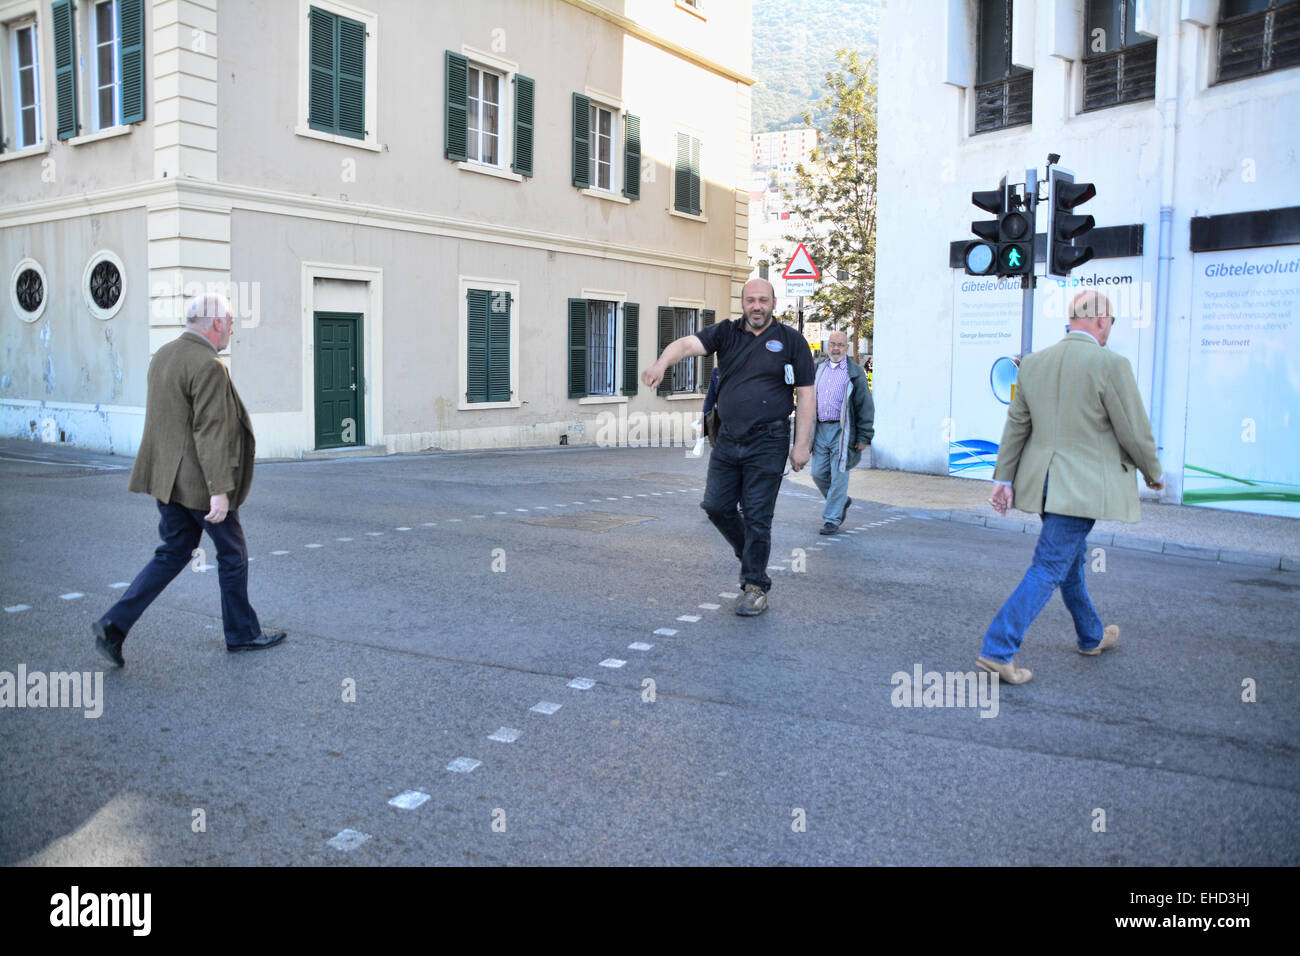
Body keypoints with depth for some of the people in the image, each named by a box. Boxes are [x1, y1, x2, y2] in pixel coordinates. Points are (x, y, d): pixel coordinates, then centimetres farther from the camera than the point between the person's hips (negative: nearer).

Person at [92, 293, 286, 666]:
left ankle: (115, 624, 5)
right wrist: (220, 490, -26)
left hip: (168, 477, 8)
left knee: (173, 553, 15)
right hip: (198, 481, -8)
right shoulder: (208, 367, -19)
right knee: (232, 553, 8)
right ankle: (242, 633, 22)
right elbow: (211, 431, -25)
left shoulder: (163, 355, 10)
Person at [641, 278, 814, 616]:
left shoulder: (790, 340, 0)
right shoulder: (726, 332, 6)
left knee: (757, 516, -1)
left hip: (767, 443, -4)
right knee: (716, 505, 7)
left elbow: (806, 395, -2)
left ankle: (755, 585, 13)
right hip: (728, 439, 4)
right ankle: (750, 556, 31)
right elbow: (688, 344, -12)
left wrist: (802, 445, -8)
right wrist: (662, 363, -35)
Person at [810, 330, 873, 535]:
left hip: (842, 431, -5)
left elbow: (865, 406, -2)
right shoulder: (818, 369, 12)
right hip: (820, 429, 5)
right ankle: (842, 501, 29)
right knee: (818, 473, 5)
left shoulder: (855, 372, -1)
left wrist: (864, 437, -6)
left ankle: (832, 519, 8)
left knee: (838, 476, -2)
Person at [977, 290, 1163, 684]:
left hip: (1043, 481, 7)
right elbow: (1135, 431, -9)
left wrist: (1003, 478, 10)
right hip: (1082, 485, -7)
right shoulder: (1111, 365, -14)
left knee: (1071, 557, 23)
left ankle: (1092, 636, 42)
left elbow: (1015, 425, 6)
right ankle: (997, 650, -8)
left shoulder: (1033, 363, 4)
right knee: (1049, 568, -5)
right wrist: (1154, 473, 8)